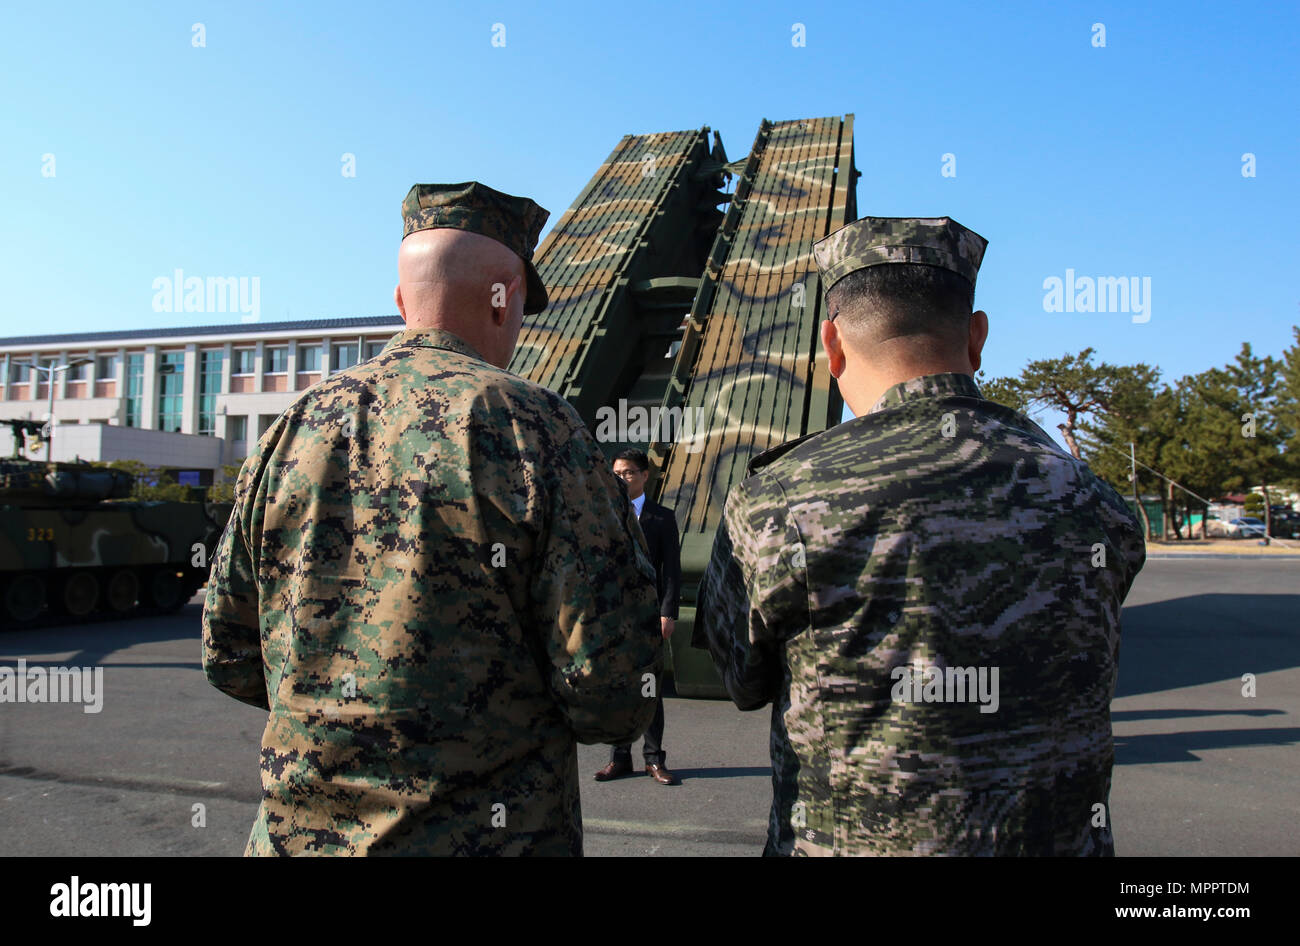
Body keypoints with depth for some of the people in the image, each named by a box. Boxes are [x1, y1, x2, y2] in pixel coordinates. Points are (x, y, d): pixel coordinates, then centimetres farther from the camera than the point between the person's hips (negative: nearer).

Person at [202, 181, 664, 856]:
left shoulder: (294, 428, -1)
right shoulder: (537, 429, -16)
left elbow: (229, 660, 6)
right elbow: (613, 701, -18)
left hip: (298, 832, 5)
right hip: (488, 833, -4)